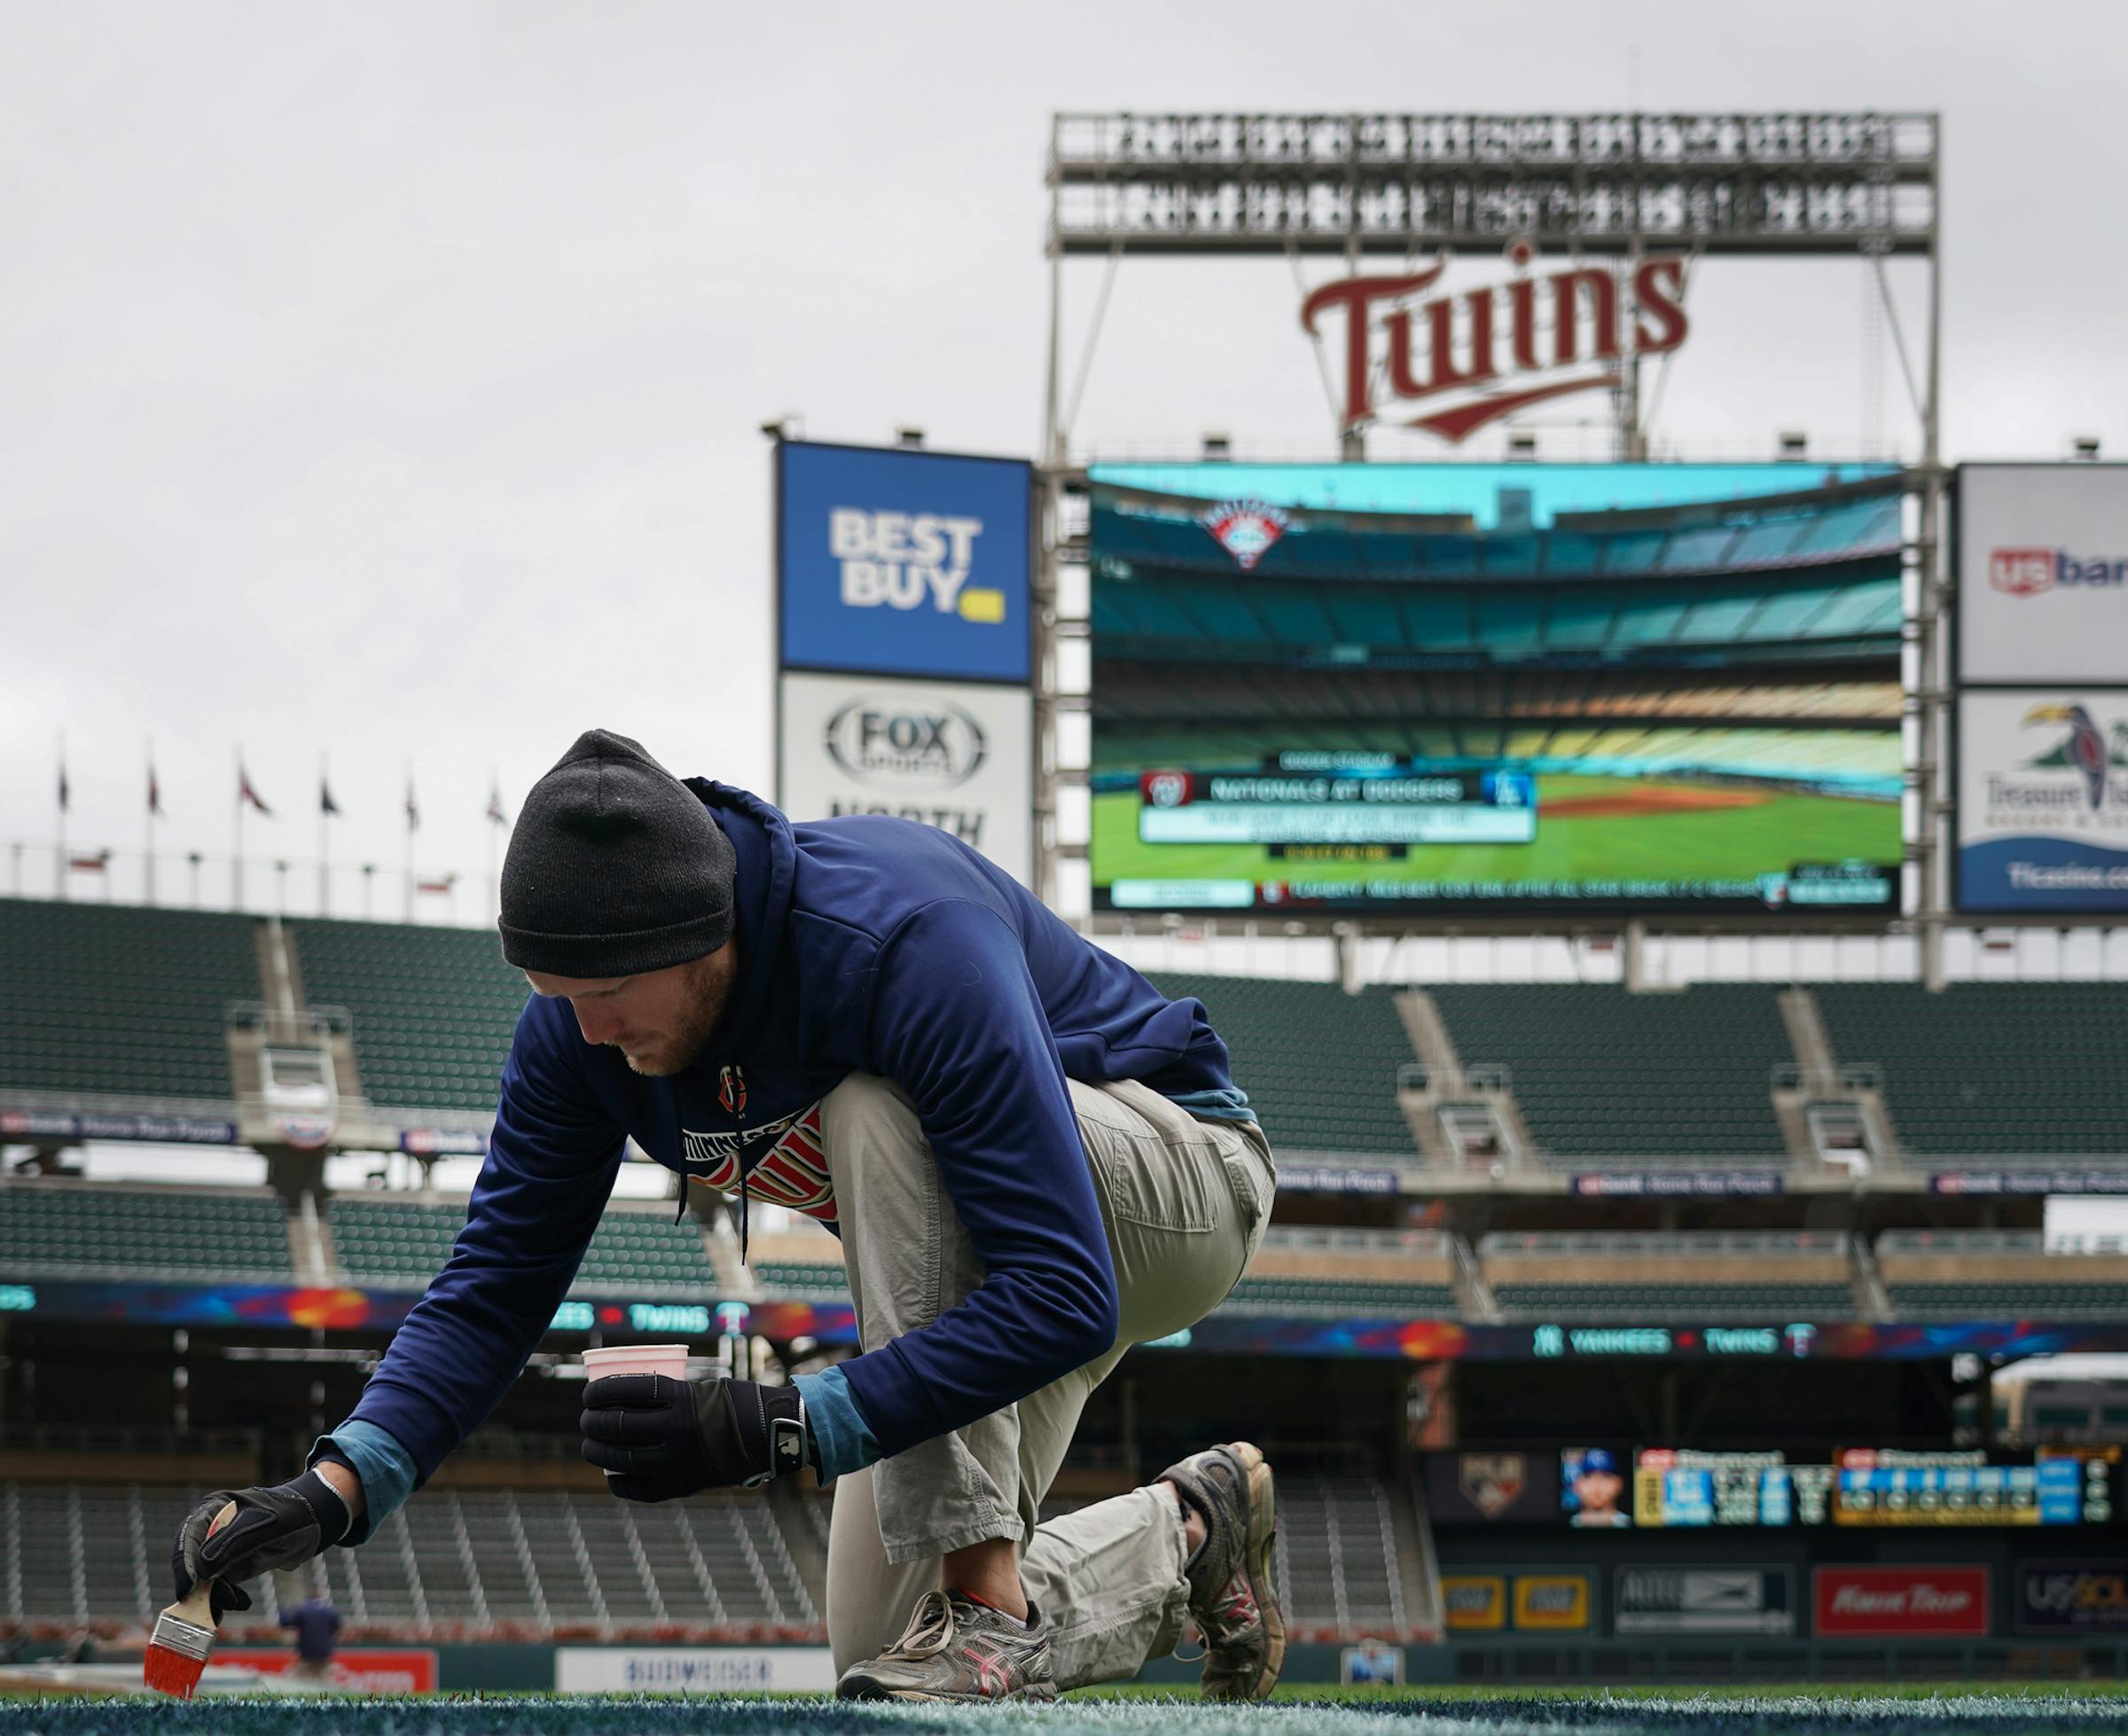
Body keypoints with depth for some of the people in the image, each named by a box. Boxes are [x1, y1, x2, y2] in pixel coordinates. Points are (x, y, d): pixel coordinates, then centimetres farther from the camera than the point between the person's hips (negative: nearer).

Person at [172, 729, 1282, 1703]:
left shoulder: (908, 939, -39)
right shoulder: (580, 1022, -18)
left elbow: (1063, 1299, -42)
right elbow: (494, 1288, -13)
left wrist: (784, 1430, -48)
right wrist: (341, 1484, -30)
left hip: (1182, 1179, -7)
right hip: (970, 1263, 7)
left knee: (876, 1117, -35)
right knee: (882, 1644, -2)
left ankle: (992, 1606, -29)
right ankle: (1190, 1532, 24)